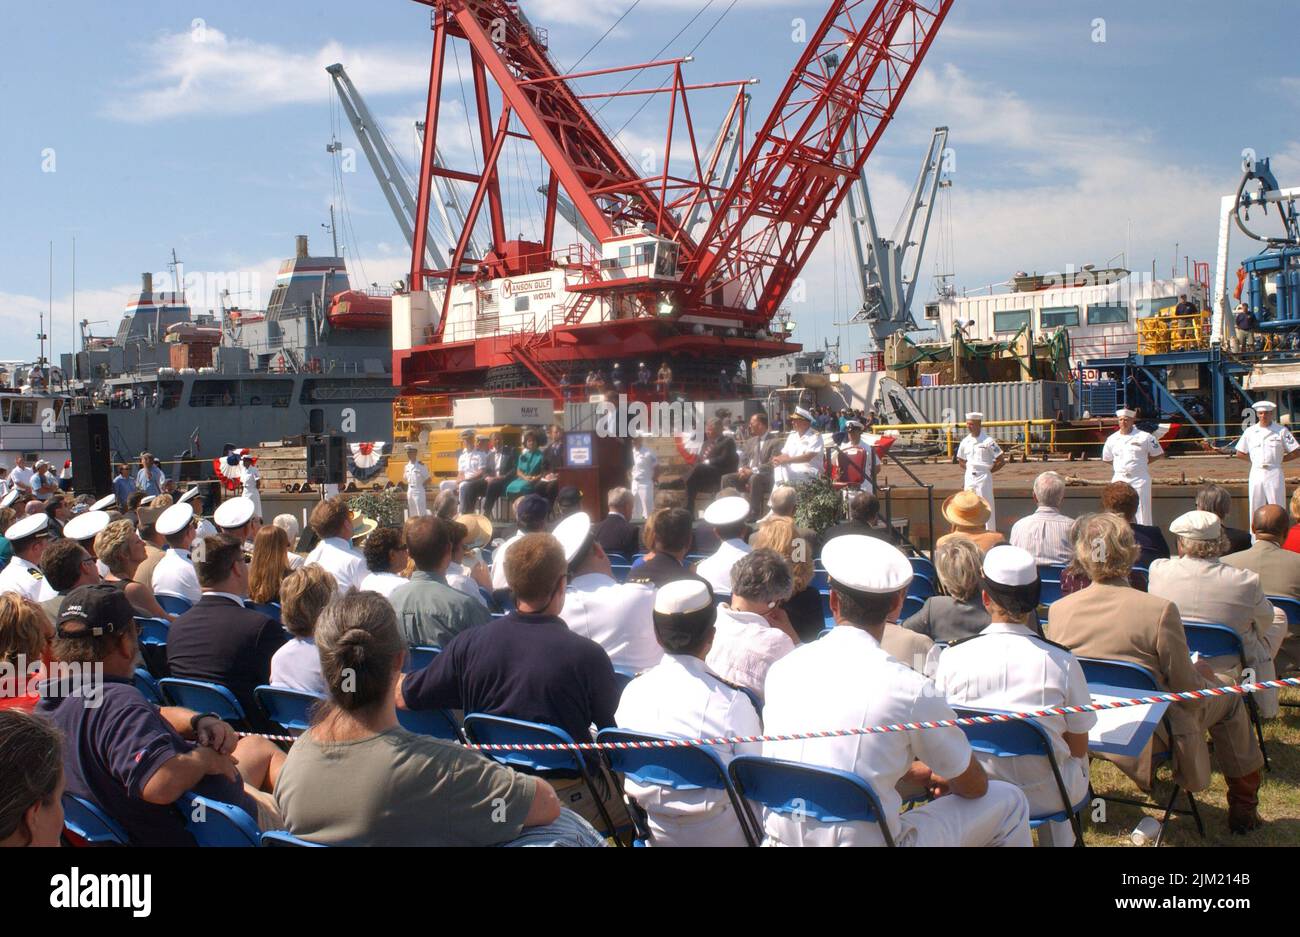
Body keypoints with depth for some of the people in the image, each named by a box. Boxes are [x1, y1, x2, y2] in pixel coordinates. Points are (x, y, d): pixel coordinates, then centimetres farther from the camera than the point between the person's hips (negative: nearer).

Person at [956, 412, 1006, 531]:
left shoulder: (988, 441, -10)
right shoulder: (965, 441, 7)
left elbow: (1001, 461, -7)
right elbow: (960, 460, 22)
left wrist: (989, 470, -4)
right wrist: (969, 468, 9)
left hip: (983, 478, -5)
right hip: (969, 477, 6)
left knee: (987, 506, -2)